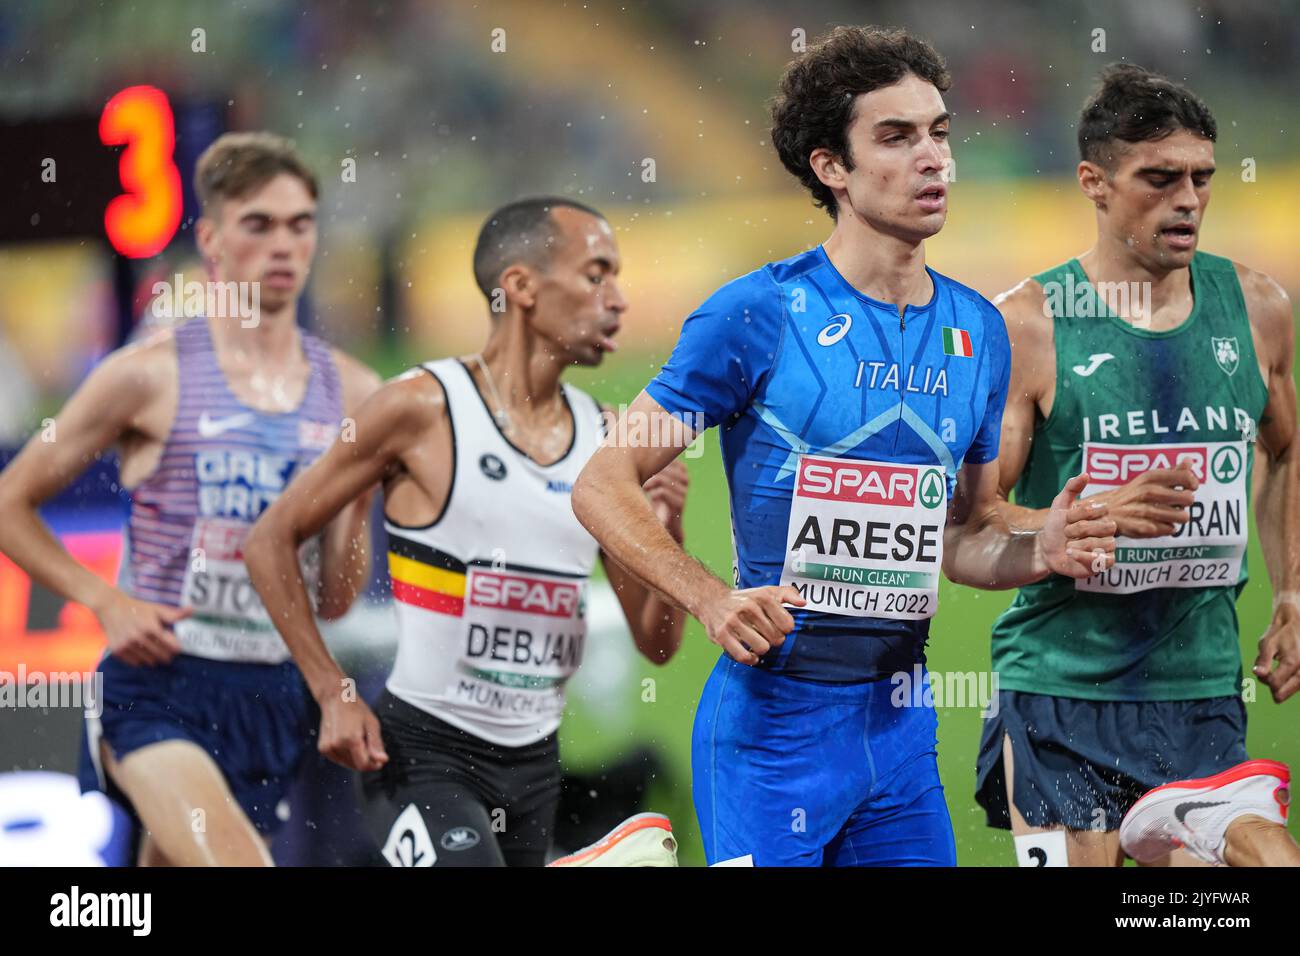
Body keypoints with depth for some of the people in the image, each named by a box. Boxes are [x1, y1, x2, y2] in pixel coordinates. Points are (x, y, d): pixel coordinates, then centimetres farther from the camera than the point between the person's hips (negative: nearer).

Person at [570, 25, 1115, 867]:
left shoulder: (978, 330, 9)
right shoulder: (758, 315, -9)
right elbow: (603, 486, -8)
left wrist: (1038, 553, -2)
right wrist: (713, 600, -20)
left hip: (902, 725, 6)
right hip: (774, 724, -6)